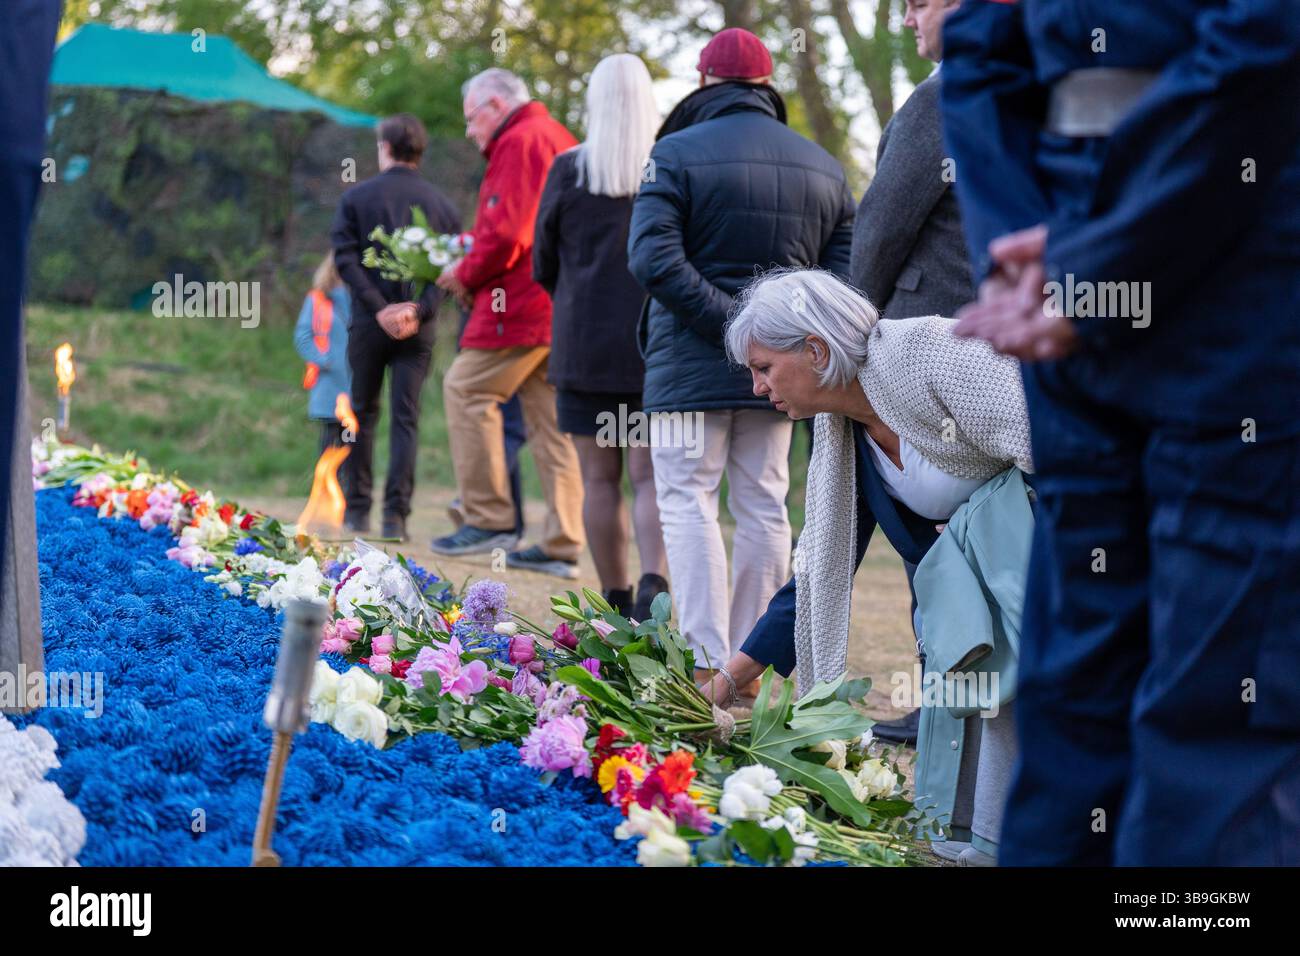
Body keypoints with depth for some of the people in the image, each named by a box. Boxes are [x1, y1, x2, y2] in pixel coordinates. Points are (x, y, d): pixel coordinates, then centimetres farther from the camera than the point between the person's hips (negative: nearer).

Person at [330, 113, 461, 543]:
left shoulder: (356, 197, 1)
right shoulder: (442, 204, 6)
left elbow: (346, 259, -9)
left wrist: (379, 308, -12)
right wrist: (419, 309, -11)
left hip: (369, 324, -1)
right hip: (417, 329, 1)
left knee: (363, 413, 13)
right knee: (406, 417, 3)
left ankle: (358, 510, 15)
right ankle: (396, 515, -6)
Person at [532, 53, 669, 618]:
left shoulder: (568, 170, -3)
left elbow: (544, 265, 5)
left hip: (585, 344, 0)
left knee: (599, 479, 9)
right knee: (652, 477, 2)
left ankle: (617, 602, 13)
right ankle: (654, 583, -20)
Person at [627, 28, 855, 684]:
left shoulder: (677, 154, -6)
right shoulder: (823, 167, 10)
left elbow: (652, 259, -18)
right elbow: (847, 275, 5)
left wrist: (730, 320, -16)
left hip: (692, 363, -5)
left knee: (688, 501, -1)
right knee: (763, 507, 12)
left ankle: (708, 663, -11)